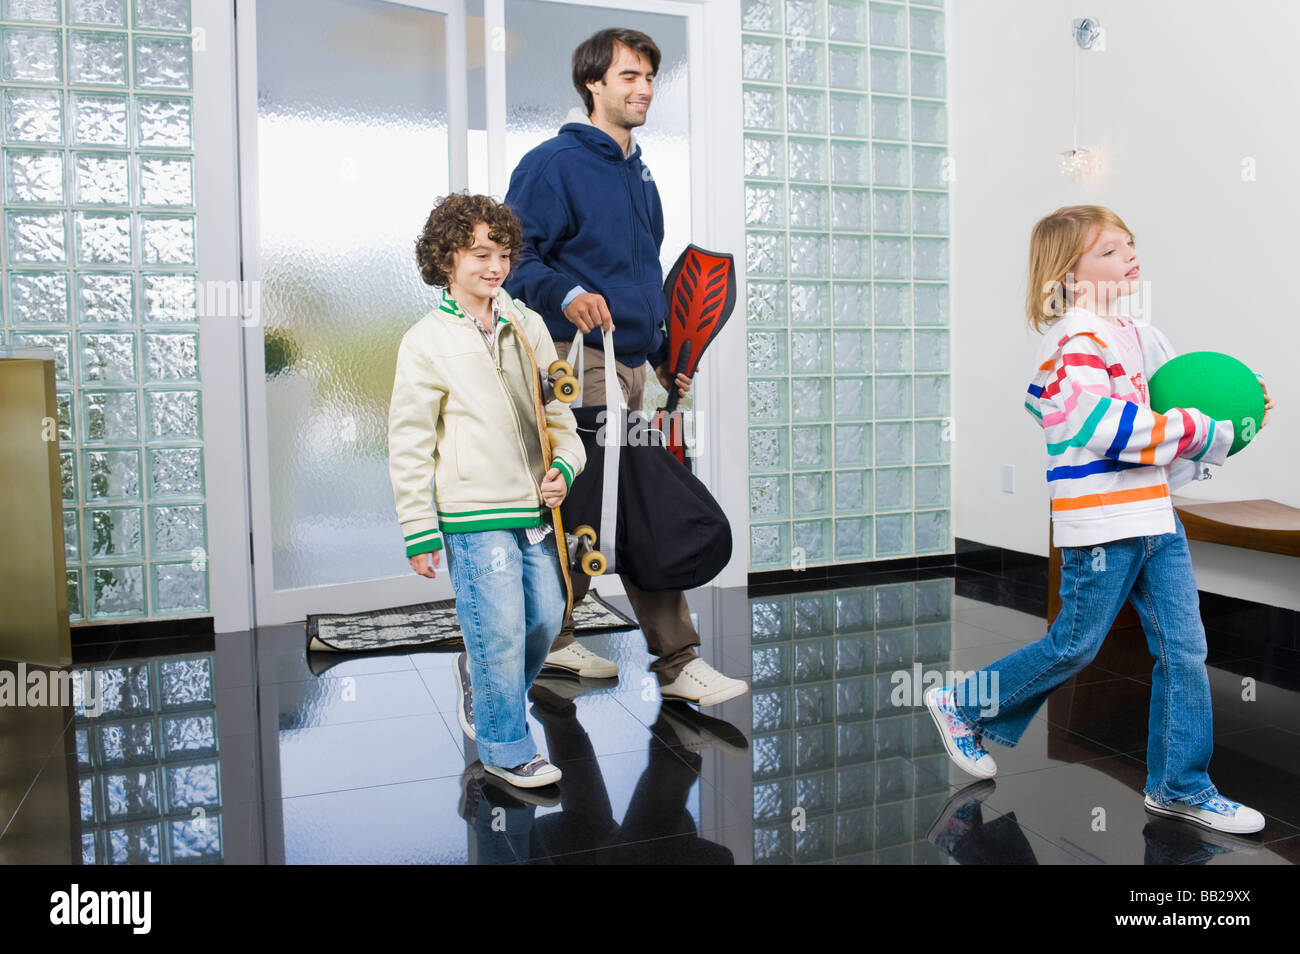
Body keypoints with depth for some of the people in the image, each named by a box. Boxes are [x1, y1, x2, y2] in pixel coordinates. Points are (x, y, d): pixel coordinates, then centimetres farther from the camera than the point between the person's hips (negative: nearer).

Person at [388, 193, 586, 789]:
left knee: (546, 618, 13)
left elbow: (557, 409, 14)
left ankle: (479, 679, 42)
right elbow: (408, 445, -4)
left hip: (535, 505, 6)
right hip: (473, 514, -5)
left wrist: (563, 466, -4)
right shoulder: (426, 341, -4)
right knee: (500, 632, -2)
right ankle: (505, 746, 19)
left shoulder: (527, 324, 10)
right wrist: (419, 532, -6)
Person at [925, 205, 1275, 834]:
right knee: (1074, 645, 2)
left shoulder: (1136, 333, 15)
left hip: (1154, 513, 9)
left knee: (1183, 646, 9)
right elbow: (1106, 425, -25)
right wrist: (1207, 433, -17)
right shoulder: (1074, 338, -14)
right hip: (1101, 522, -9)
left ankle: (1180, 786, 22)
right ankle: (962, 706, 22)